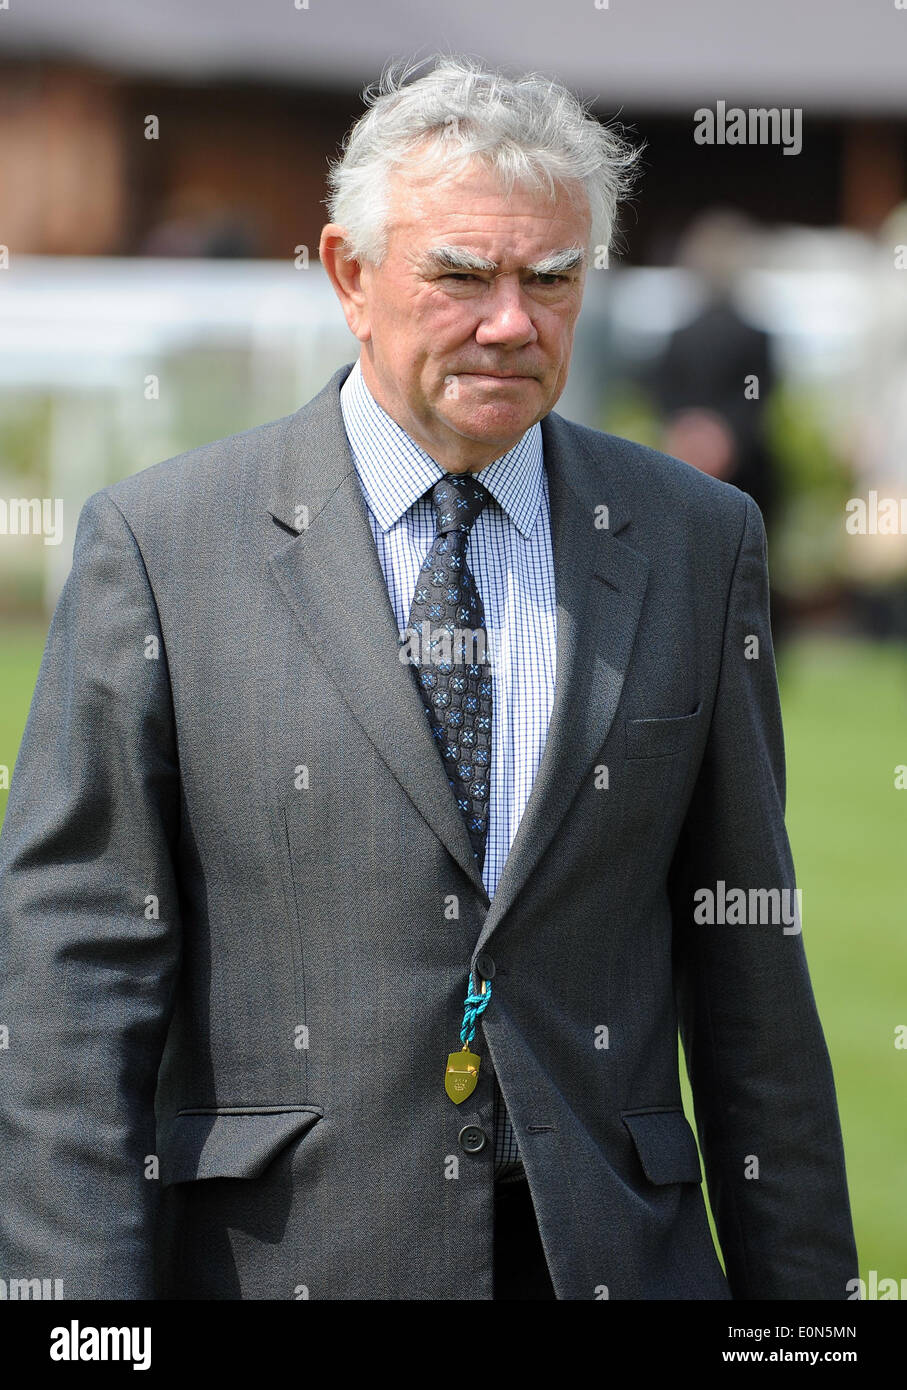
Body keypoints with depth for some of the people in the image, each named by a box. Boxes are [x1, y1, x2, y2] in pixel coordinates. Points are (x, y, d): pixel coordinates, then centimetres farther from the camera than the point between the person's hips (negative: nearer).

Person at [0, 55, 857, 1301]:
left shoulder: (697, 542, 7)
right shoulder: (158, 542, -2)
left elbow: (747, 964, 9)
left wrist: (797, 1282, 6)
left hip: (613, 1251, 2)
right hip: (274, 1256, -2)